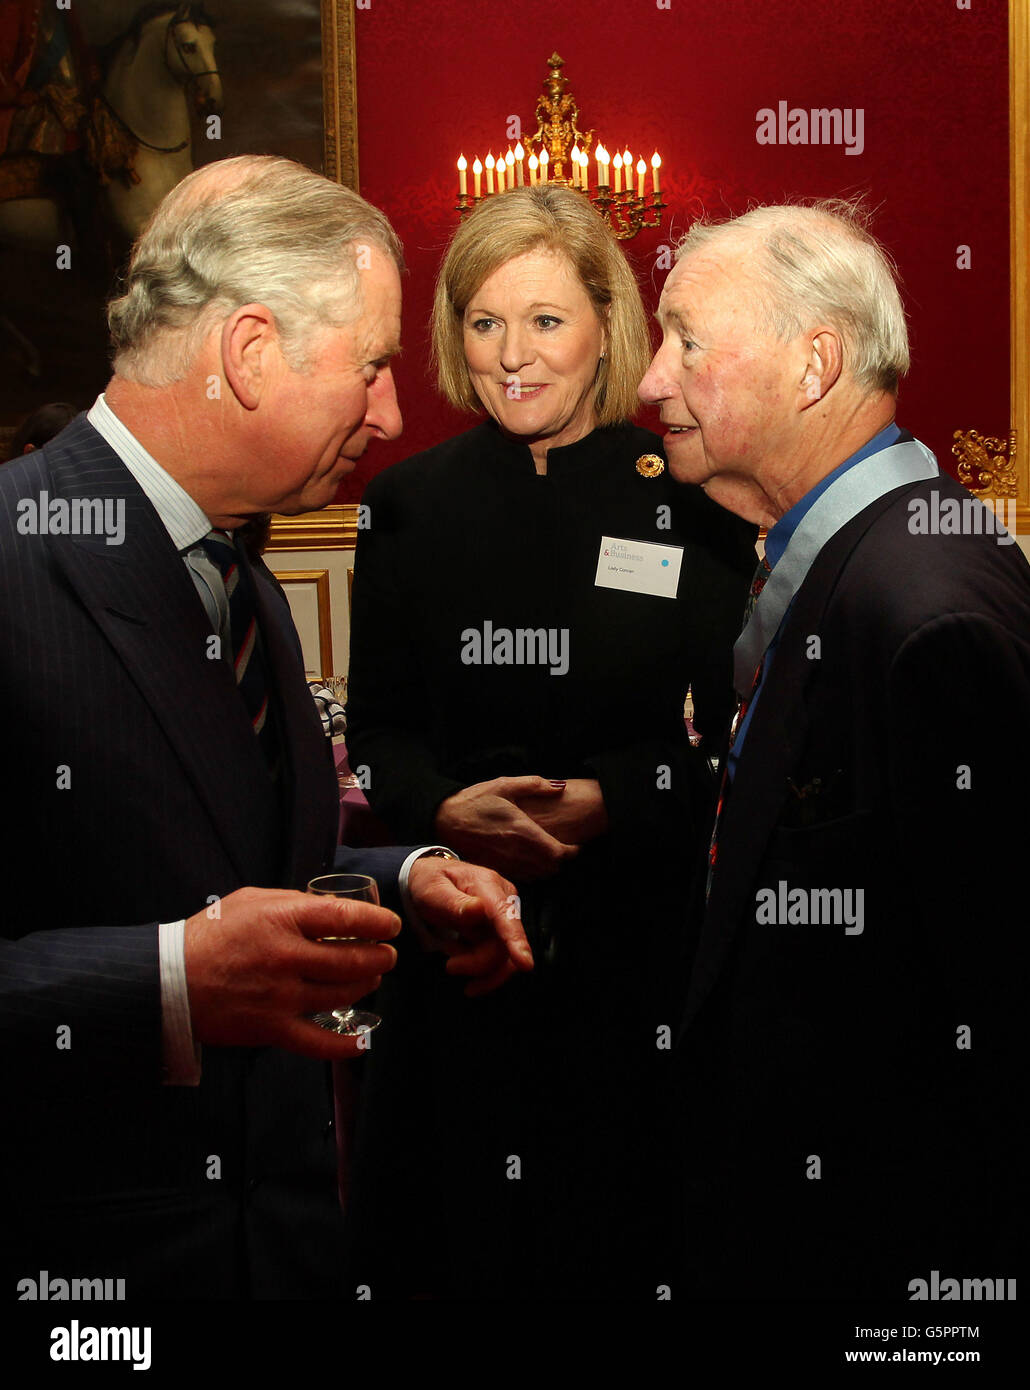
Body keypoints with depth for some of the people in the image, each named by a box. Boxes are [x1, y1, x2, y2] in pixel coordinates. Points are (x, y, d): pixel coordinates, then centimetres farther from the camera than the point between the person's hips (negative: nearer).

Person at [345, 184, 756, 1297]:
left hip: (633, 930, -1)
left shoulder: (690, 504, -3)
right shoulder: (409, 505, 4)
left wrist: (609, 802, -19)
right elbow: (373, 729, 5)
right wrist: (448, 807, -15)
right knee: (451, 1228, 10)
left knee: (626, 1231, 9)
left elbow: (732, 739, -3)